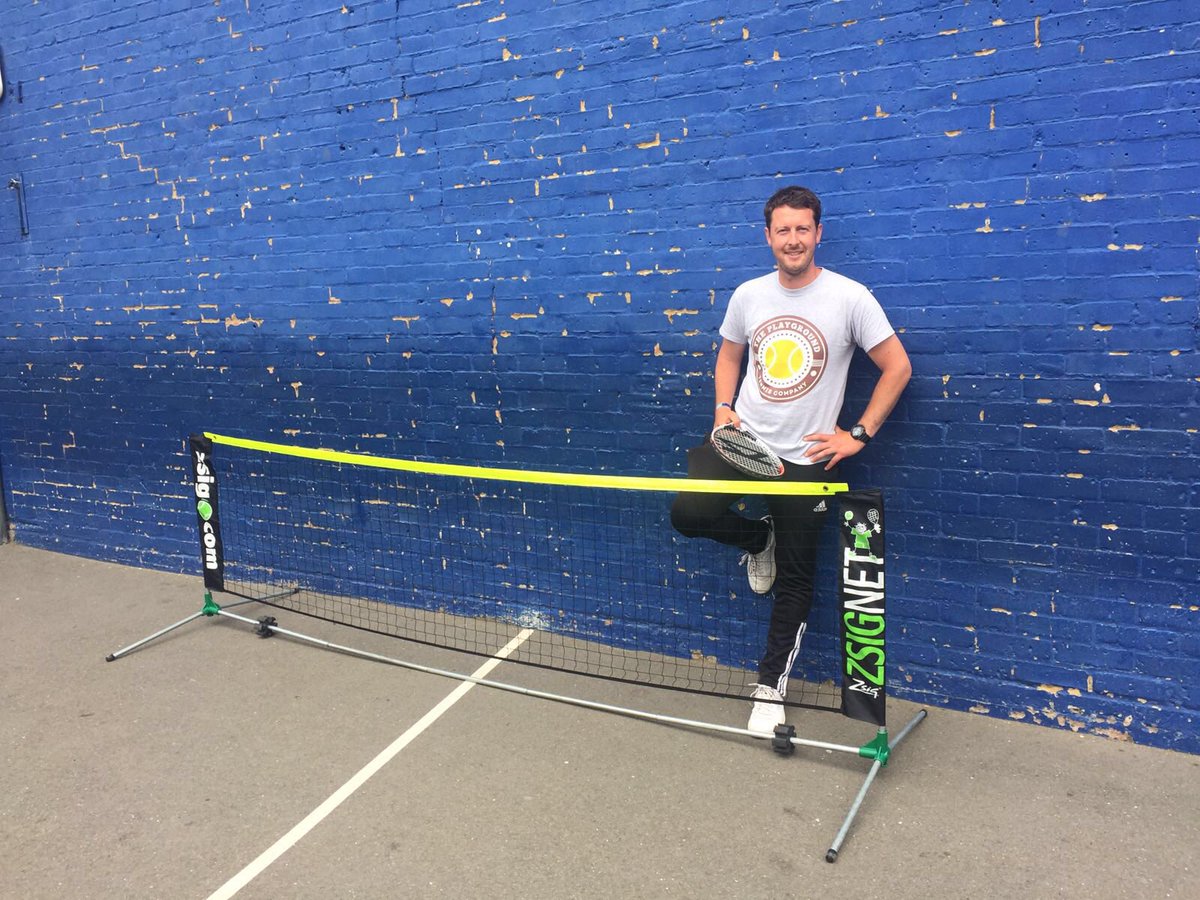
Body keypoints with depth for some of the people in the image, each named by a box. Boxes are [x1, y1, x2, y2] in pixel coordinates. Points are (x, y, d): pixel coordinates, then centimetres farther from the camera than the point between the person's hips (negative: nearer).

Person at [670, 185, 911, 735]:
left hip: (806, 456, -3)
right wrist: (724, 408, 3)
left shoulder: (850, 297, -8)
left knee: (794, 581, 5)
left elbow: (897, 367, -3)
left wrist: (859, 434, -8)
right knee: (689, 513, -21)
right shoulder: (748, 295, 4)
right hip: (743, 438, 3)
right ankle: (757, 539, 15)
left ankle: (770, 687, 24)